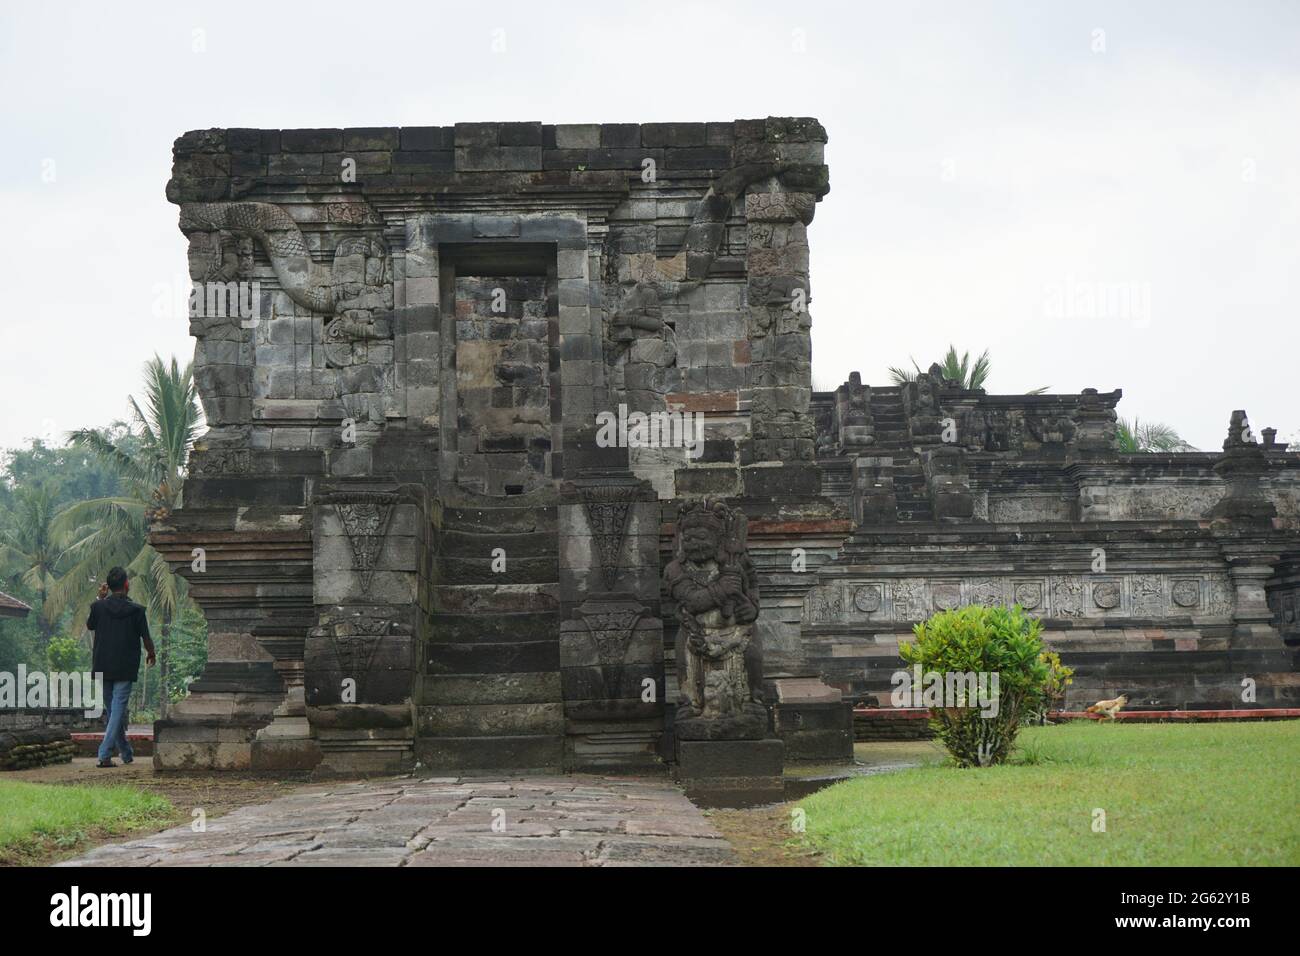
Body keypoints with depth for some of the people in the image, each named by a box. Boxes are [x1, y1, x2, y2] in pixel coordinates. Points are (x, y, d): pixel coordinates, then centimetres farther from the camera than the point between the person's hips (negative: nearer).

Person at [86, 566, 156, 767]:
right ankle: (105, 754, -15)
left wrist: (101, 599, 17)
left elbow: (89, 625, 17)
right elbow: (146, 638, -1)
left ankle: (126, 753, 26)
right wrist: (152, 654, 20)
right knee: (118, 708, -3)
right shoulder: (137, 610, -8)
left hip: (103, 667, 3)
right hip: (125, 668, -3)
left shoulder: (99, 607, -4)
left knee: (112, 709, 16)